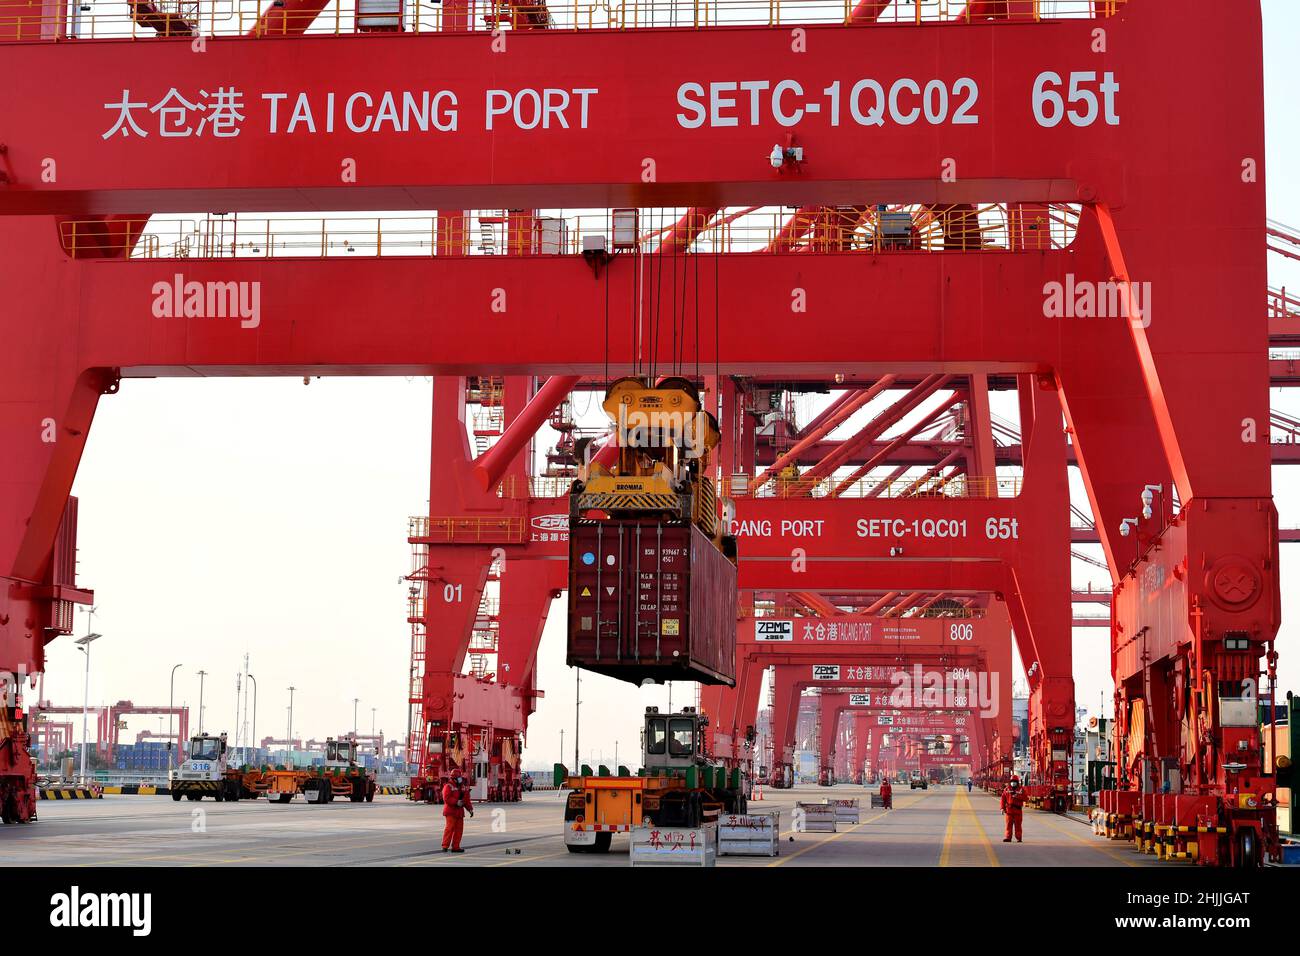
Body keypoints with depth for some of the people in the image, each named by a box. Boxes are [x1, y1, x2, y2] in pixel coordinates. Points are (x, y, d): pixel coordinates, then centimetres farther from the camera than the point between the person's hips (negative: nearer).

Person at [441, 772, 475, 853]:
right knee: (449, 828, -13)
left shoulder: (463, 787, 15)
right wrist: (456, 802, -25)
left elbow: (467, 800, 16)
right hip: (450, 811, -7)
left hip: (459, 812, 7)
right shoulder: (448, 786, -7)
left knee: (459, 829, 5)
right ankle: (445, 846, -12)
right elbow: (446, 798, -18)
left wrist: (470, 809, 4)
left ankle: (455, 847, 11)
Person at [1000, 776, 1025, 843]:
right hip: (1009, 810, 1)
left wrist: (1017, 796, -17)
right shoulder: (1007, 790, 9)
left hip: (1018, 809, -1)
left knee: (1018, 824, 1)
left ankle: (1019, 838, 7)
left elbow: (1024, 798, -4)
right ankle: (1008, 837, 2)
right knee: (1009, 824, 0)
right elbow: (1003, 799, 8)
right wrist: (1002, 808, 1)